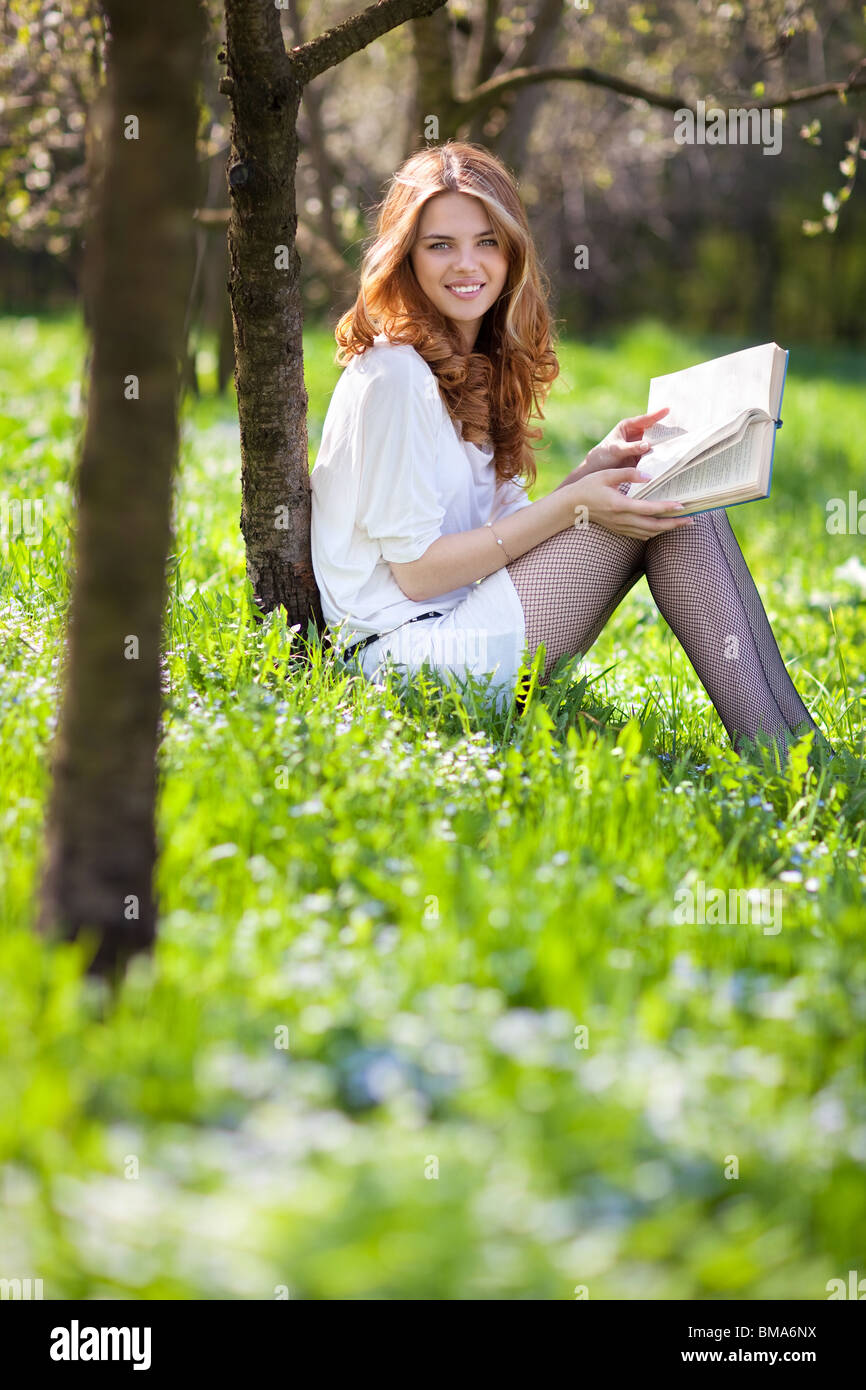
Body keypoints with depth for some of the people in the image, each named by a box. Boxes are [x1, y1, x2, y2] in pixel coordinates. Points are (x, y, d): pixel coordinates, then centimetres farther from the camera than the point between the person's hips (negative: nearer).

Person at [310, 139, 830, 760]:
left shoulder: (478, 366, 14)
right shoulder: (392, 374, -14)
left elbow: (497, 535, 10)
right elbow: (416, 568, -16)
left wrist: (595, 469, -3)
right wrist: (573, 505, -17)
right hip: (409, 652, -8)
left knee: (668, 494, -3)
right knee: (667, 499, -11)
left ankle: (788, 745, -10)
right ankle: (779, 748, -13)